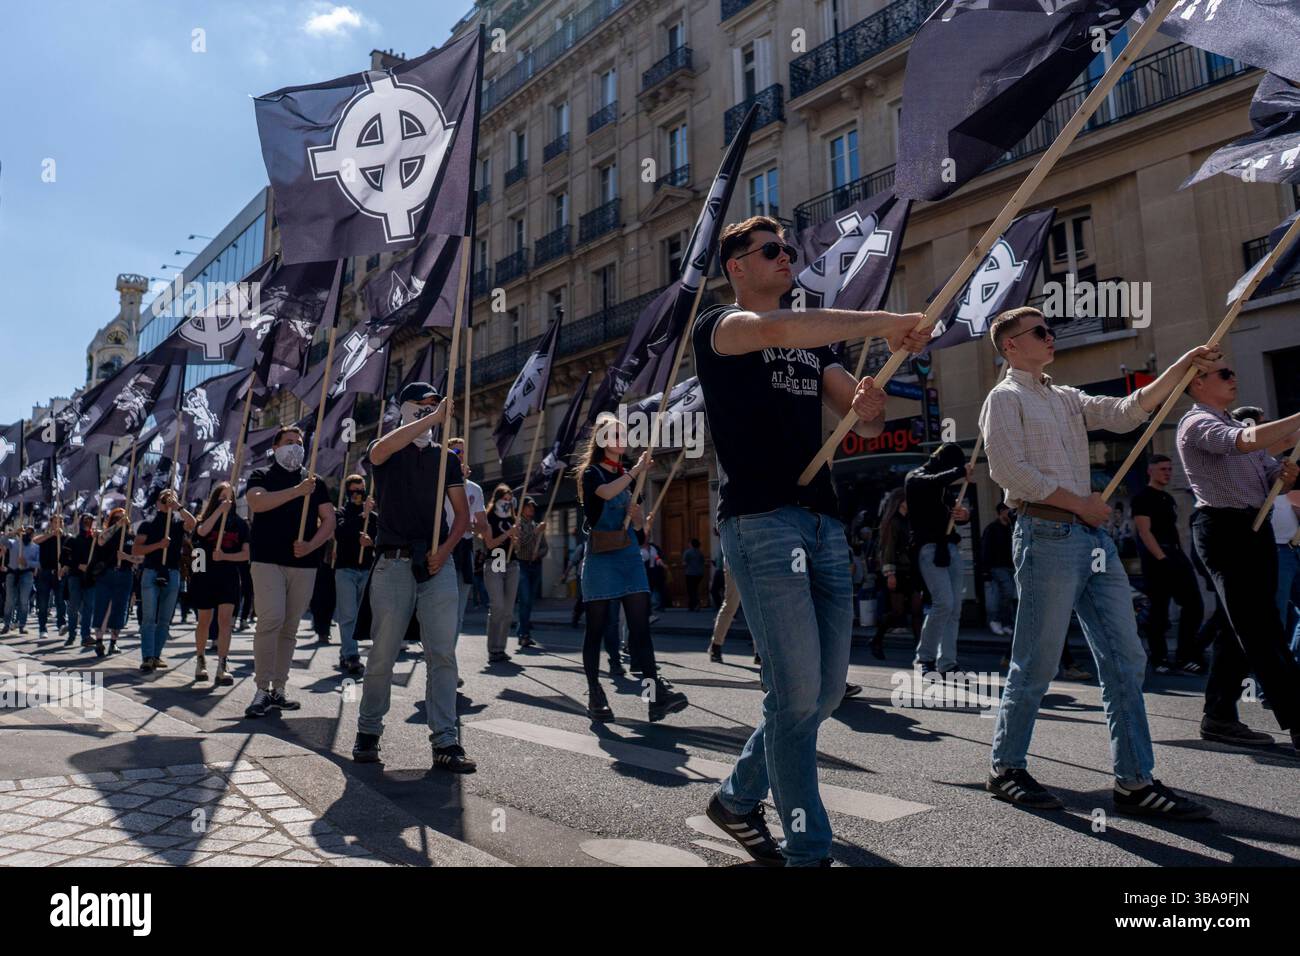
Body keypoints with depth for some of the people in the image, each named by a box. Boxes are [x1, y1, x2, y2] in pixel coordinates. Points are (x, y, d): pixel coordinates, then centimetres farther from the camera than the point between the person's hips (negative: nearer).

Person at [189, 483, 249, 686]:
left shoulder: (240, 523, 6)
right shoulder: (205, 519, 6)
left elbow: (246, 554, 2)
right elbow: (201, 531, -19)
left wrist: (224, 556, -13)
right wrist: (219, 510, -22)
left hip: (228, 577, 0)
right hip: (205, 576, 0)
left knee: (225, 619, -12)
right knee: (204, 622, 10)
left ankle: (222, 667, -15)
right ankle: (200, 661, 28)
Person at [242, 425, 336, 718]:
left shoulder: (315, 482, 16)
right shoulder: (262, 476, 8)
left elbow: (329, 520, 9)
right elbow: (256, 502, -14)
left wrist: (311, 545, -8)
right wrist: (297, 491, -22)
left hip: (304, 563, 3)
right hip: (268, 560, -3)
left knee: (290, 628, 6)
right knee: (270, 620, -17)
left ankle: (279, 690, 12)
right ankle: (262, 690, -11)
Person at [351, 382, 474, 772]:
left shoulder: (445, 457, 16)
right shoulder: (386, 451, 7)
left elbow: (462, 512, 12)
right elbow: (380, 449, -21)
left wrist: (445, 548, -6)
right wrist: (434, 418, -26)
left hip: (438, 564, 2)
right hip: (394, 562, -2)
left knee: (442, 655, -2)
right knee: (382, 654, 2)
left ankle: (445, 742, 2)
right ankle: (368, 732, 19)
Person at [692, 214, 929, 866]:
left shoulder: (813, 346, 26)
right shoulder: (718, 326, 5)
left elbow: (866, 422, 17)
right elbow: (774, 329, -20)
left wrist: (867, 409, -7)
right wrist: (882, 323, -17)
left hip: (824, 520, 7)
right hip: (759, 519, -7)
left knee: (827, 689, 8)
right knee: (796, 689, -10)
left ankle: (737, 798, 27)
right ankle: (808, 849, 5)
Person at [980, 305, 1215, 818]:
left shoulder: (1066, 398, 23)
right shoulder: (1004, 398, -1)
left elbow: (1125, 413, 11)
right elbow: (1009, 470, -12)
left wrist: (1182, 368, 2)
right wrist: (1079, 502, -10)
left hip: (1094, 535, 8)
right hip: (1046, 535, -8)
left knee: (1125, 660, 5)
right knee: (1036, 663, -2)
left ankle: (1135, 781, 11)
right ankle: (1005, 769, 12)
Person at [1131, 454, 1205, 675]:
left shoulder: (1169, 498, 20)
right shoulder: (1142, 497, -6)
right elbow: (1144, 532, -15)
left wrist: (1180, 555, 15)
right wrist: (1162, 558, -21)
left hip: (1176, 555, 9)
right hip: (1156, 559, -9)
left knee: (1194, 605, 3)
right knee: (1159, 611, -4)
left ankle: (1185, 657, 9)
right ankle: (1159, 660, 5)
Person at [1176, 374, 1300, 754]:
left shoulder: (1237, 424, 23)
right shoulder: (1197, 423, -7)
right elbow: (1249, 441, -27)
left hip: (1256, 527, 9)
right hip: (1224, 528, -9)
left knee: (1245, 628, 10)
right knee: (1263, 631, -7)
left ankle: (1219, 717, 17)